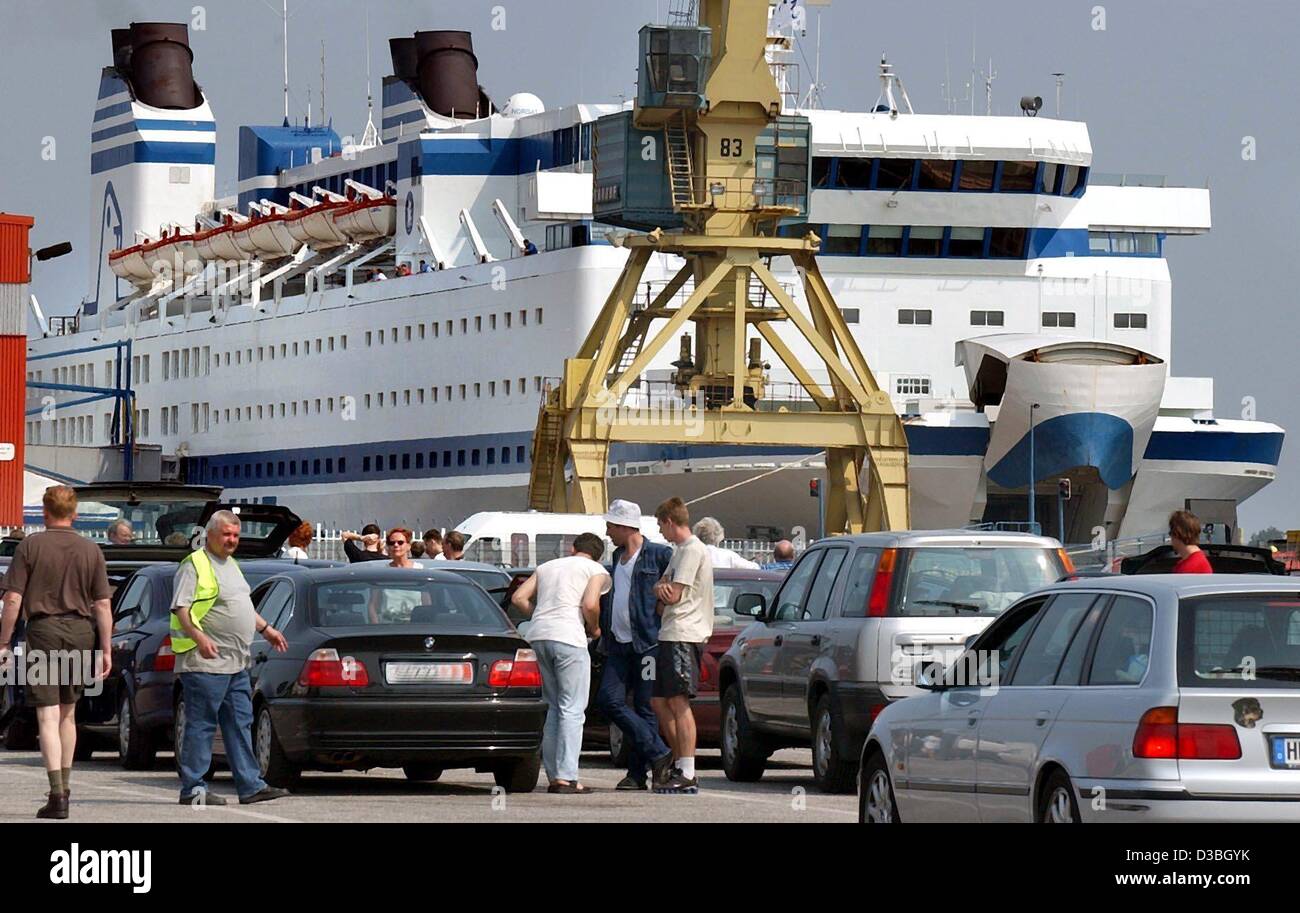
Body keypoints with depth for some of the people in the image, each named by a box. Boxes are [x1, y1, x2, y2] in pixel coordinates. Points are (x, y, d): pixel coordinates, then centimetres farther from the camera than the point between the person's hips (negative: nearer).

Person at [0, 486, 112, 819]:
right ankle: (65, 784, 26)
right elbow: (102, 605, 2)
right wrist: (106, 649, 6)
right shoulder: (91, 550, 4)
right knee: (68, 713, 19)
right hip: (81, 631, 3)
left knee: (48, 716, -4)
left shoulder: (30, 546, -3)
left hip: (44, 629, -3)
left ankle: (57, 794, -14)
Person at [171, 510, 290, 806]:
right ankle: (193, 789, -2)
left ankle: (251, 786, 13)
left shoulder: (230, 565, 20)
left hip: (236, 664, 9)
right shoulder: (194, 565, -9)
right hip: (206, 661, -9)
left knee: (240, 725, 10)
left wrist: (267, 629, 33)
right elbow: (180, 608, -17)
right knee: (201, 725, -6)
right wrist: (199, 637, -30)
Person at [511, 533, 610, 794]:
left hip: (538, 635, 6)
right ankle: (566, 777, -11)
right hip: (568, 636, -6)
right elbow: (589, 605, -8)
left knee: (554, 707, 15)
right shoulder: (596, 571, 9)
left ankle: (554, 775, 13)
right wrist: (594, 628, 9)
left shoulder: (547, 567, 26)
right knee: (572, 710, -3)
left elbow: (518, 598, 16)